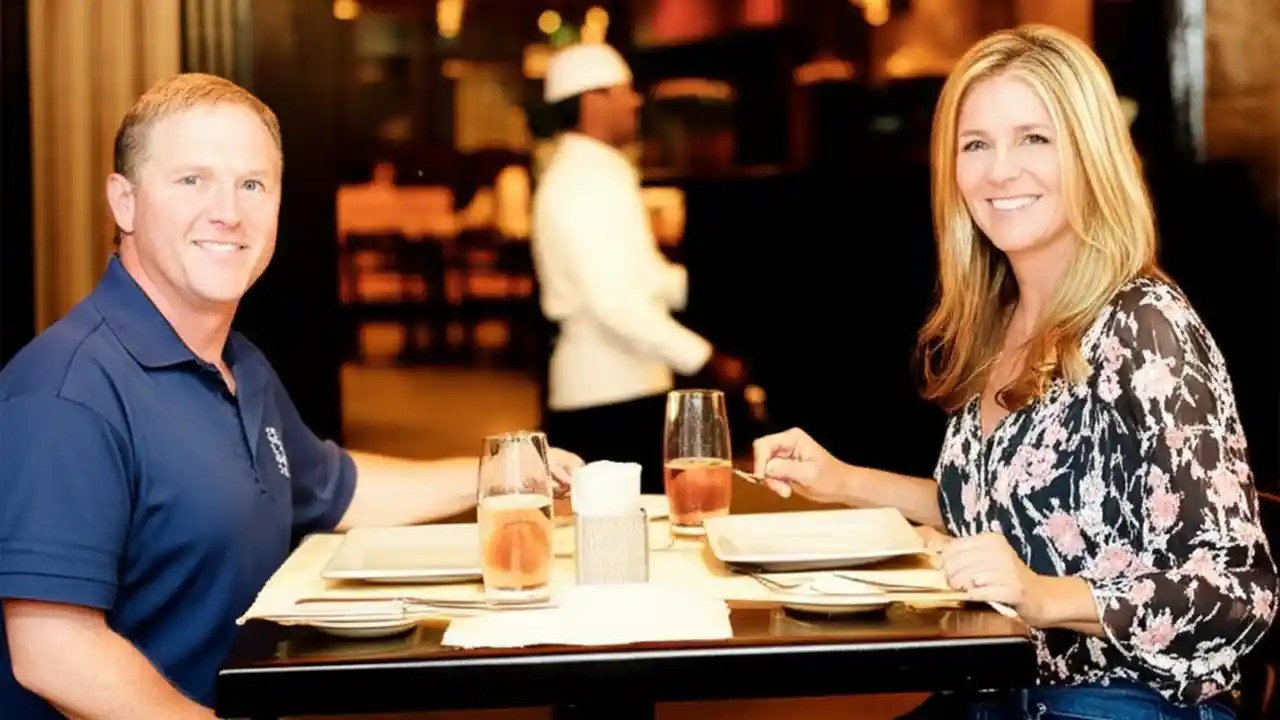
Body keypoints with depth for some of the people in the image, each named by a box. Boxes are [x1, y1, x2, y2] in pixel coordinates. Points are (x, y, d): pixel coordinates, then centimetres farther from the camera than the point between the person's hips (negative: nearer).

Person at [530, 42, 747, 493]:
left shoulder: (596, 173, 17)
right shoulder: (583, 182, -17)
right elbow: (615, 302, -25)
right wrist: (704, 361, -23)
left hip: (620, 386, 10)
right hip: (609, 394, -10)